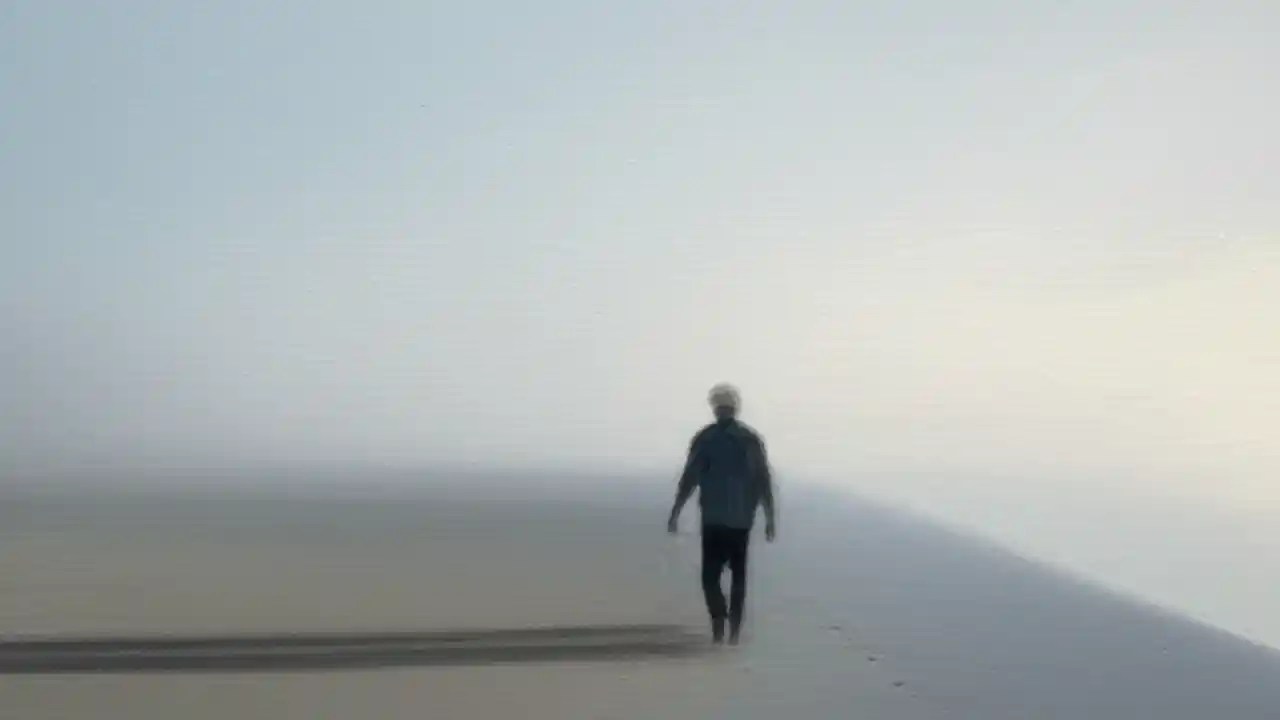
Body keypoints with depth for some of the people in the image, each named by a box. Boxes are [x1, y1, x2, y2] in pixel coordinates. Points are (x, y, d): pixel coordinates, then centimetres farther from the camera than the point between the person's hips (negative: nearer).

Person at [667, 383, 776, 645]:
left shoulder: (704, 438, -5)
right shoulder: (751, 438, 2)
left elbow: (689, 478, -8)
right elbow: (764, 481, 1)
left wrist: (674, 514, -3)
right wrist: (770, 518, 6)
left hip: (713, 518, -3)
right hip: (742, 518, 3)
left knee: (711, 572, 4)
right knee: (738, 572, 14)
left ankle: (719, 621, -17)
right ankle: (734, 629, 12)